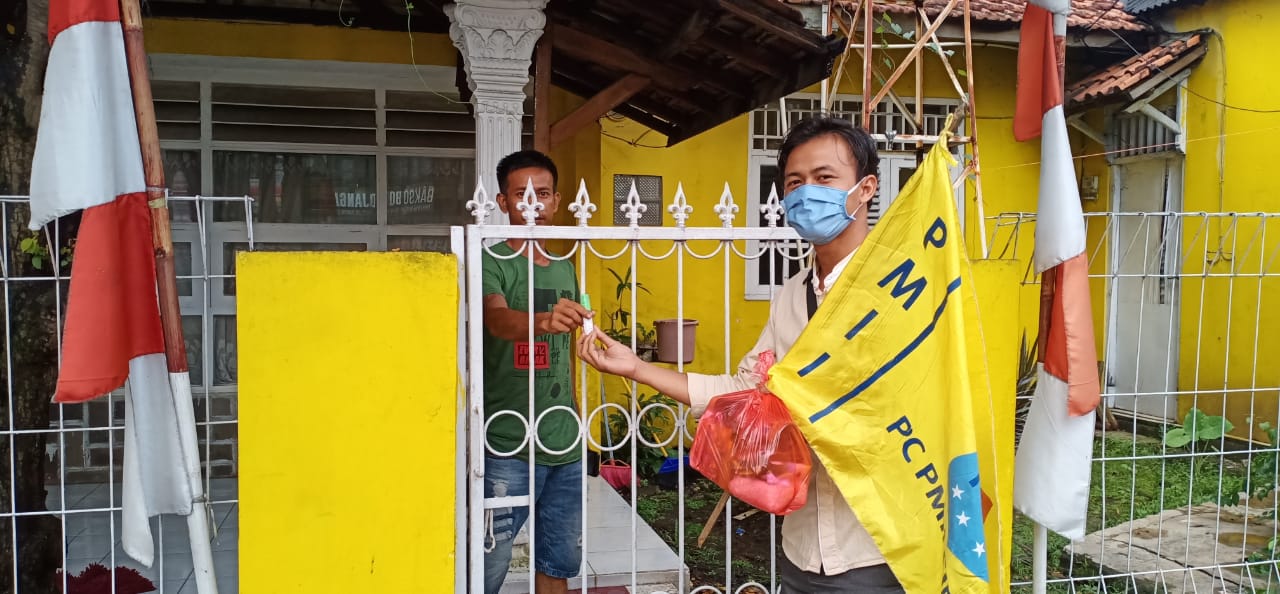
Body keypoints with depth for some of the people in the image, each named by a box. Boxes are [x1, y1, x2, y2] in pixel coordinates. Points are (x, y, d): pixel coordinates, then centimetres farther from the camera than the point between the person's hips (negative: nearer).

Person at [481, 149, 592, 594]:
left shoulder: (564, 269, 13)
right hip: (507, 446, -6)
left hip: (565, 444, 6)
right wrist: (542, 320, -48)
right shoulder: (490, 262, -6)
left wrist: (573, 422, 17)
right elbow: (496, 320, -27)